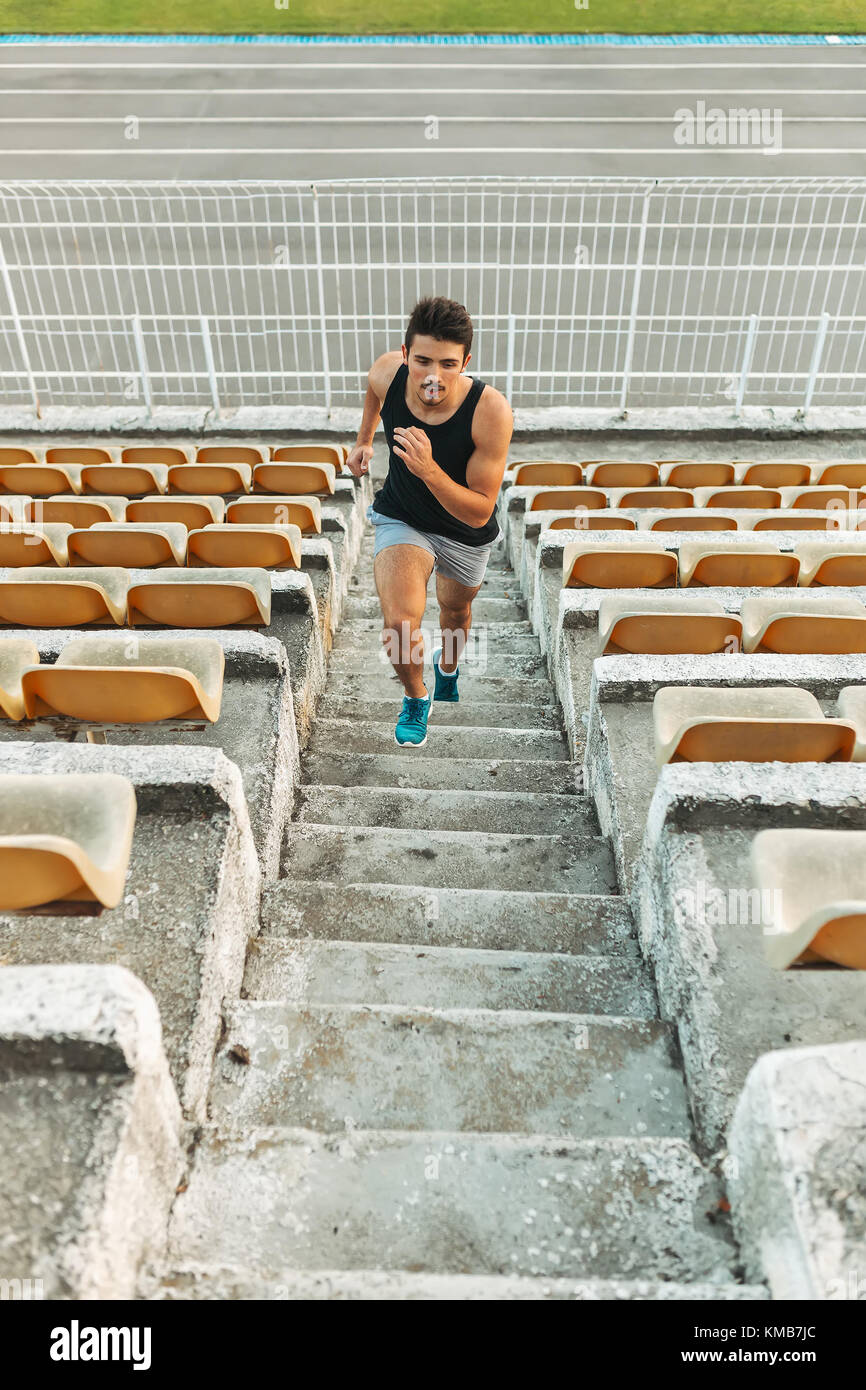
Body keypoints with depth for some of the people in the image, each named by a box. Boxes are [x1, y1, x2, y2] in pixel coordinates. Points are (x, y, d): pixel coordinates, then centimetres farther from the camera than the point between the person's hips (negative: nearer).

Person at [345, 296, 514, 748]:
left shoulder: (491, 412, -34)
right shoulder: (387, 372, -25)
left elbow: (480, 511, -30)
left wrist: (430, 471, -44)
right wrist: (364, 439, 14)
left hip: (465, 535, 0)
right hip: (401, 519, 0)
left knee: (456, 611, 26)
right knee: (400, 625, -22)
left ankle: (447, 666, 64)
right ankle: (415, 697, 13)